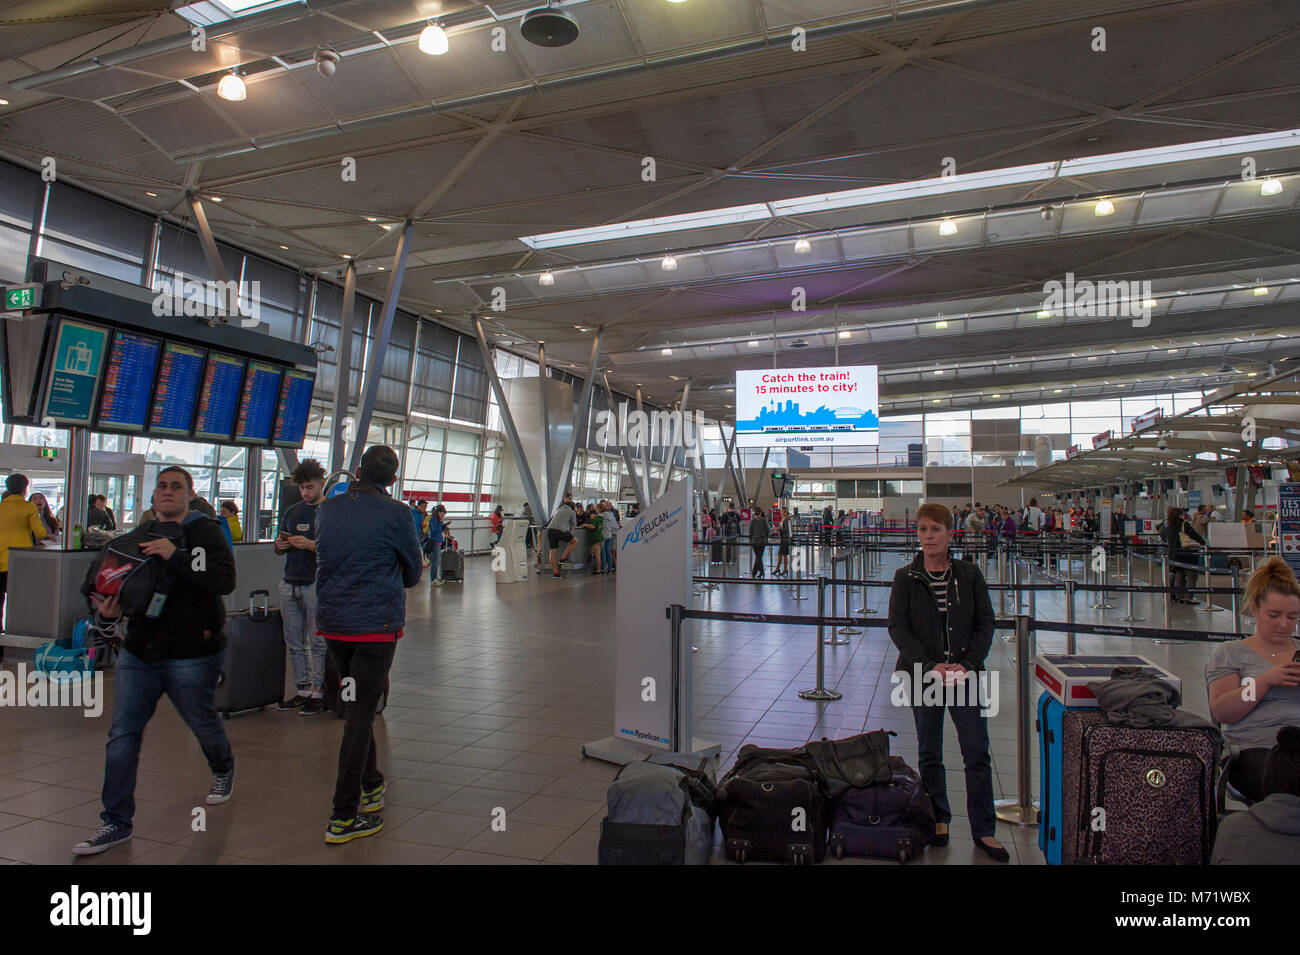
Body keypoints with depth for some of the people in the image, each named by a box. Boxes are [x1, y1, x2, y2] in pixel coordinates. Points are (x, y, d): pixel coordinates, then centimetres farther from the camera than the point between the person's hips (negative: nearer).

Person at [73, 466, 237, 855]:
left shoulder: (205, 531, -7)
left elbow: (225, 581, -22)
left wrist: (177, 557, -29)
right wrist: (106, 612, -2)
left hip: (192, 656, -5)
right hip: (137, 654, 5)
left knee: (202, 723, 14)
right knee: (122, 736, 0)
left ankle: (223, 770, 44)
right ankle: (116, 823, 11)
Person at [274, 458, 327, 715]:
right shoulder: (291, 512, 16)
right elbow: (280, 548, 23)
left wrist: (310, 544, -20)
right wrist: (279, 545, 1)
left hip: (317, 584, -6)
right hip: (290, 583, 6)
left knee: (317, 642, -3)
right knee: (294, 643, 9)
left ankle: (318, 692, 4)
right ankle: (303, 690, 17)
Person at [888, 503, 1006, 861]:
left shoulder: (969, 574, 1)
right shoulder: (905, 578, -3)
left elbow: (985, 622, 2)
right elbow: (898, 628, -6)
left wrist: (967, 663, -11)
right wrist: (931, 666, -15)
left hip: (964, 673, 1)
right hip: (922, 674, 0)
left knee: (977, 753, 2)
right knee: (929, 753, 10)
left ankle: (983, 830, 15)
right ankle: (939, 819, 28)